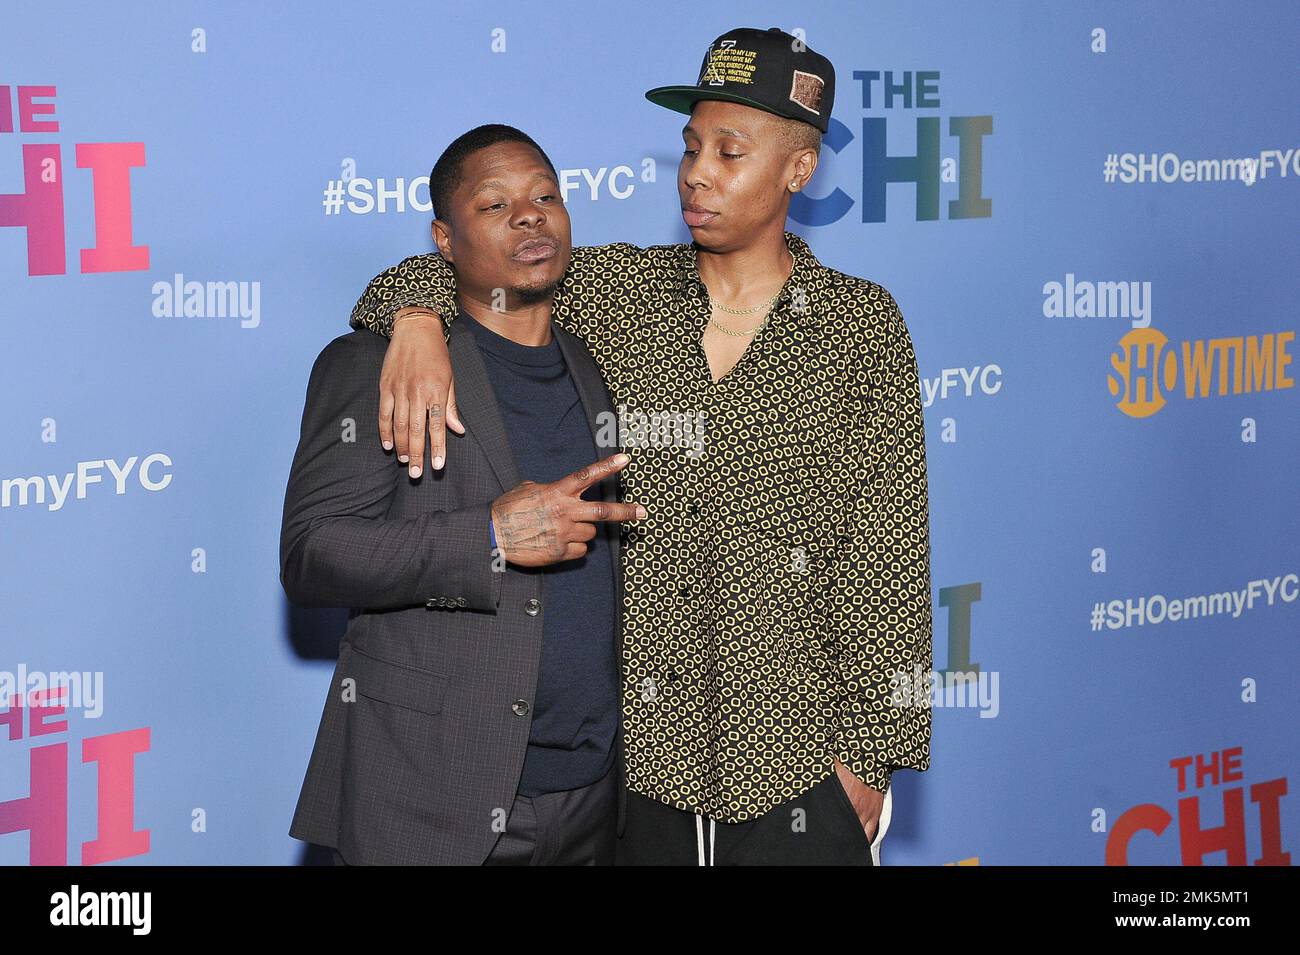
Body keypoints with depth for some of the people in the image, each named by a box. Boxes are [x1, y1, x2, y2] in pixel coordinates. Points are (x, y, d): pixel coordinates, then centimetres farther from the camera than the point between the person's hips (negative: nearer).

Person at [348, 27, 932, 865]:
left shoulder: (862, 324, -1)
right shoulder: (613, 290, 4)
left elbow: (886, 555, -2)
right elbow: (451, 267, 8)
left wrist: (872, 751, -5)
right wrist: (419, 322, -17)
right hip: (634, 749, 2)